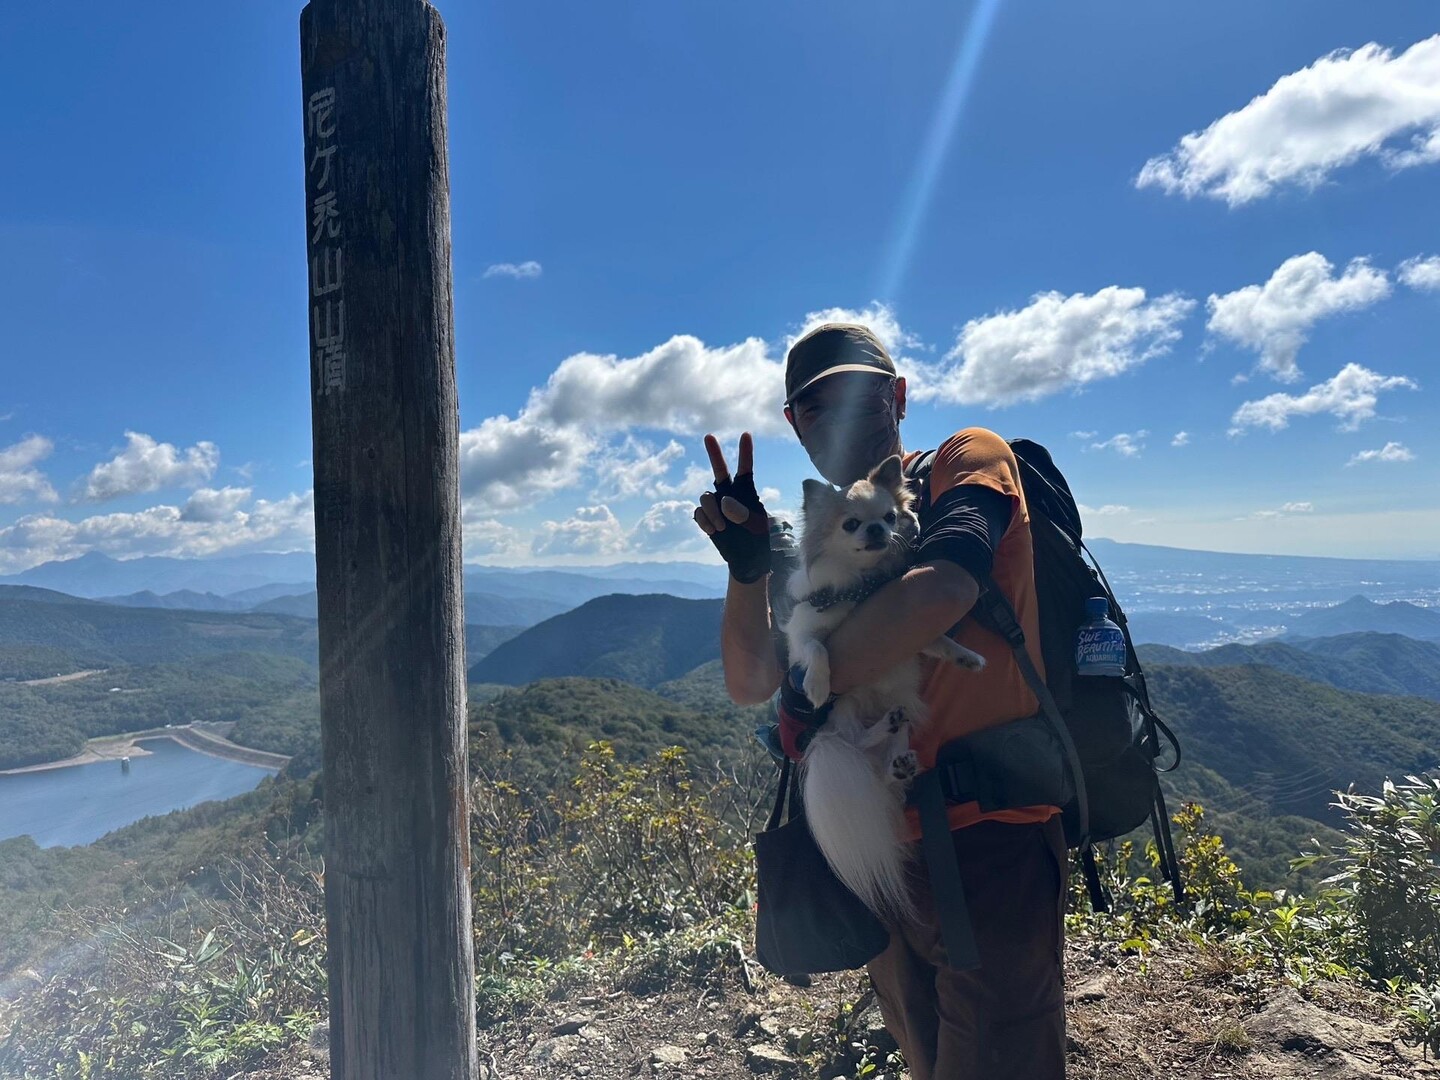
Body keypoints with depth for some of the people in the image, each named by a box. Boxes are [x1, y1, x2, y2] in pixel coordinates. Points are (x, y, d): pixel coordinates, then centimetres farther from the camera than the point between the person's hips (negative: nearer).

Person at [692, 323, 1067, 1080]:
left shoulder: (969, 460, -6)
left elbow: (942, 589, -27)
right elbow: (748, 683, 1)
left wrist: (812, 686, -22)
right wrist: (746, 566, -14)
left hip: (988, 838, -7)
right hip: (883, 848, 7)